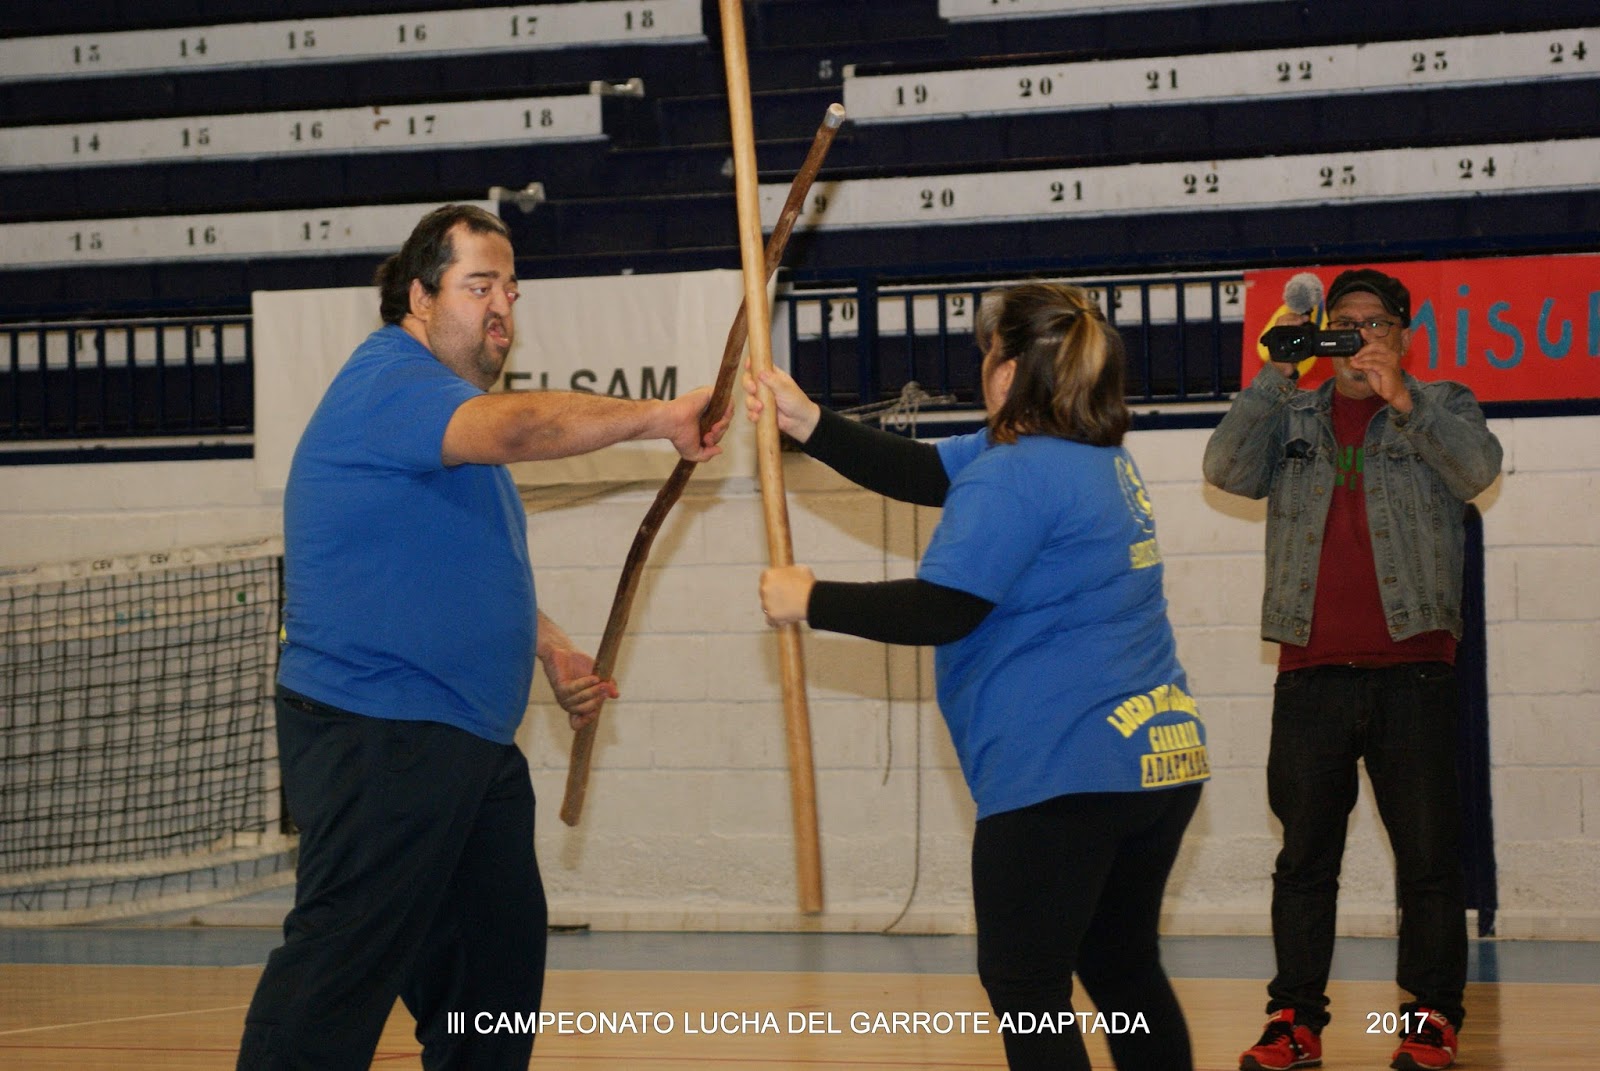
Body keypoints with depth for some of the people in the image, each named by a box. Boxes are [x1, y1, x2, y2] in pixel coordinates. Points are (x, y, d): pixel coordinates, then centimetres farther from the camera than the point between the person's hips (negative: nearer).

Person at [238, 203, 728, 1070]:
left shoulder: (451, 413, 20)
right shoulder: (387, 380, -13)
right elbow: (515, 427, -31)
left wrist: (550, 651, 19)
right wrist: (657, 418, -27)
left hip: (473, 746, 11)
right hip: (375, 739, -11)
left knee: (499, 962, 13)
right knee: (334, 980, -13)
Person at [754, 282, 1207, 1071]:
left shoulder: (1015, 477, -16)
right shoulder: (1099, 457, 14)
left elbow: (935, 612, -19)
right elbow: (924, 473, 13)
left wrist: (810, 601, -8)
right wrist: (807, 423, 8)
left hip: (1064, 778, -10)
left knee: (1026, 992, -1)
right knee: (1124, 970, 19)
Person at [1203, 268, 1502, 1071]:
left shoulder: (1441, 408, 10)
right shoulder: (1290, 416, 14)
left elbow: (1477, 468, -11)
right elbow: (1227, 470, -3)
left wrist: (1401, 397, -23)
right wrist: (1276, 377, -11)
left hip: (1414, 670, -2)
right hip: (1312, 671, 2)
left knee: (1427, 855, 0)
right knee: (1305, 857, 4)